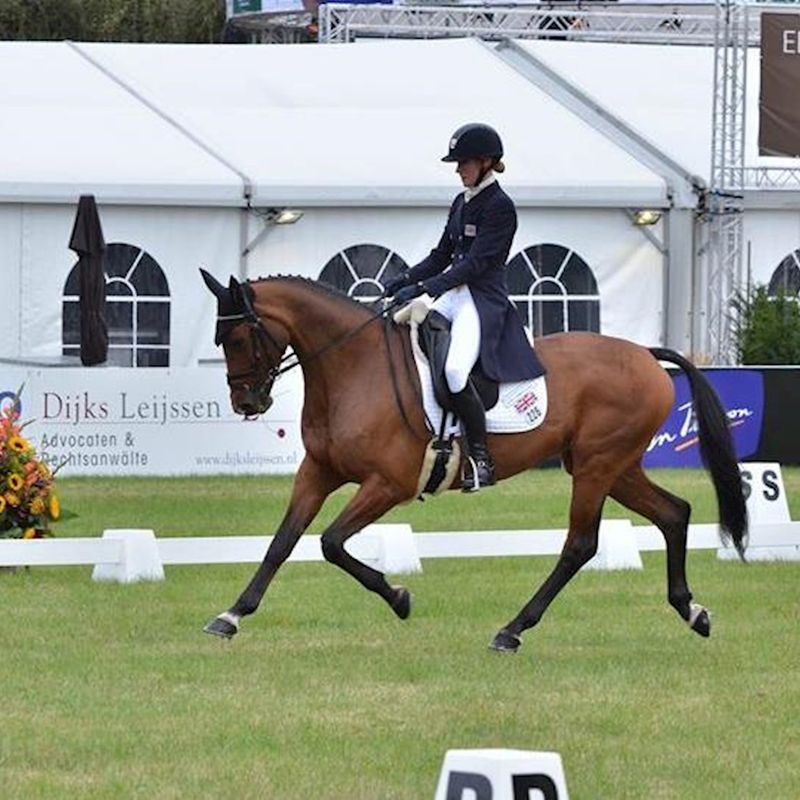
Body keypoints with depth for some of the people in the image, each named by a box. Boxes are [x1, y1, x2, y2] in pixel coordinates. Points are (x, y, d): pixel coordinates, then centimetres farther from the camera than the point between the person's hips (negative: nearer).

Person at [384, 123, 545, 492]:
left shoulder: (499, 206, -11)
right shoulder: (462, 202, 15)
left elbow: (475, 263, -18)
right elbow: (442, 255, 19)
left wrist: (424, 288, -24)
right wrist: (406, 280, 4)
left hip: (484, 301, -10)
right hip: (453, 294, 10)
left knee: (455, 368, -30)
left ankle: (480, 458, -21)